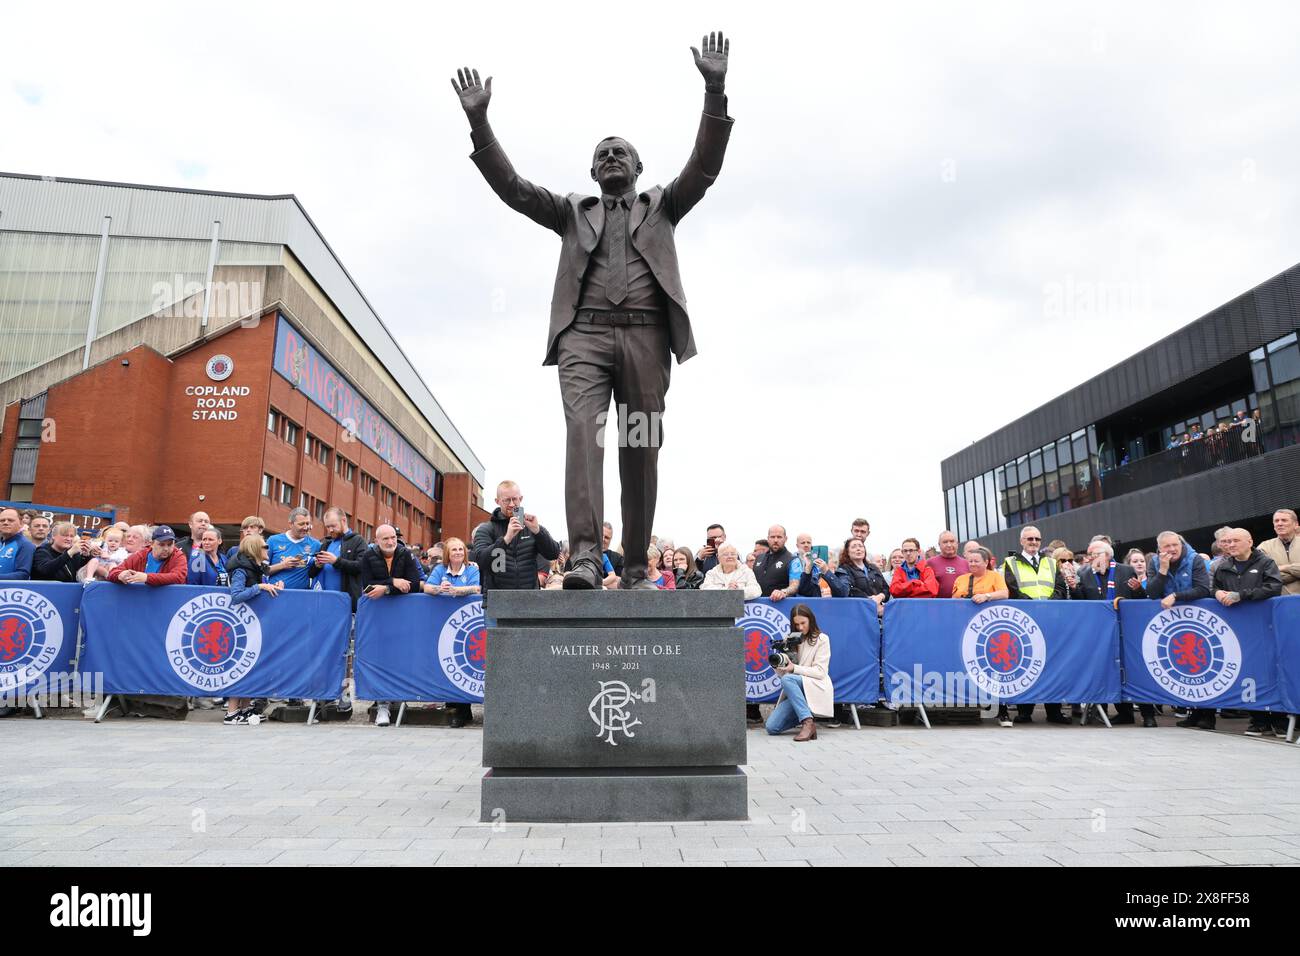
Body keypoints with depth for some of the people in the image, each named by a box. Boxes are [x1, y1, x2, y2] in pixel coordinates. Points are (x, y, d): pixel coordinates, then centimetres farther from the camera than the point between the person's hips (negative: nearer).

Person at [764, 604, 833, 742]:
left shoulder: (822, 639, 2)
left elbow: (820, 672, -8)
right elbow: (783, 673, 13)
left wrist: (794, 668, -20)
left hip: (816, 688, -5)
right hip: (795, 690, 5)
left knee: (788, 679, -35)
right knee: (772, 727, -16)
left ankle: (808, 722, -31)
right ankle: (805, 717, 8)